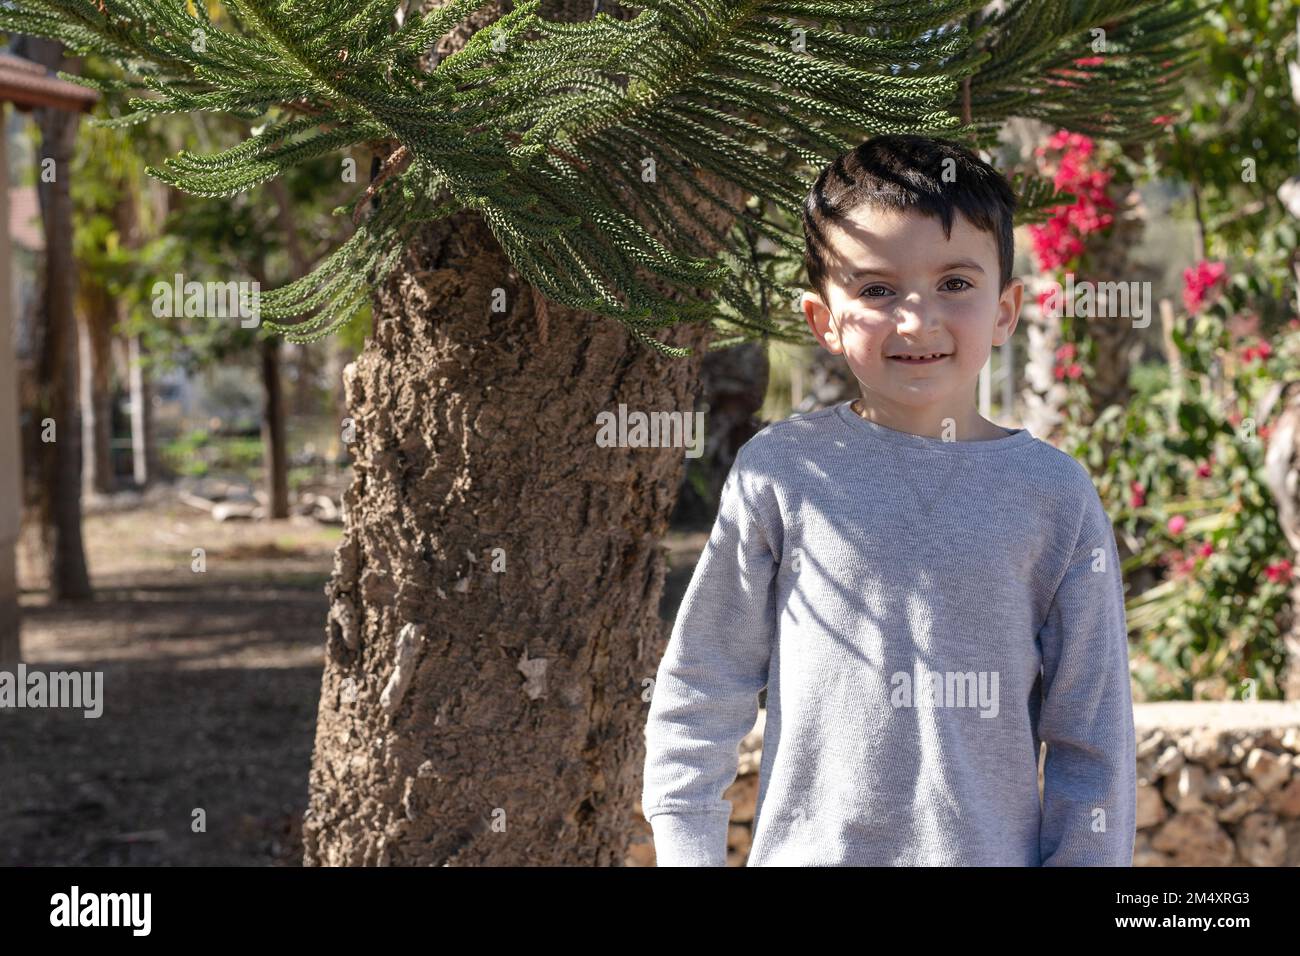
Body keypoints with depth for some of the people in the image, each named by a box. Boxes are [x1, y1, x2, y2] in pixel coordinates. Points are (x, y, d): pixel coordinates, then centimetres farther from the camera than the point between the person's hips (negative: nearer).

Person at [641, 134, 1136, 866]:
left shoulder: (1054, 495, -2)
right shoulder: (783, 472, -3)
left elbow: (1092, 735, 2)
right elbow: (700, 686, 3)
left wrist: (1086, 858, -1)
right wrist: (687, 849, -1)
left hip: (990, 852, 0)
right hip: (806, 848, 0)